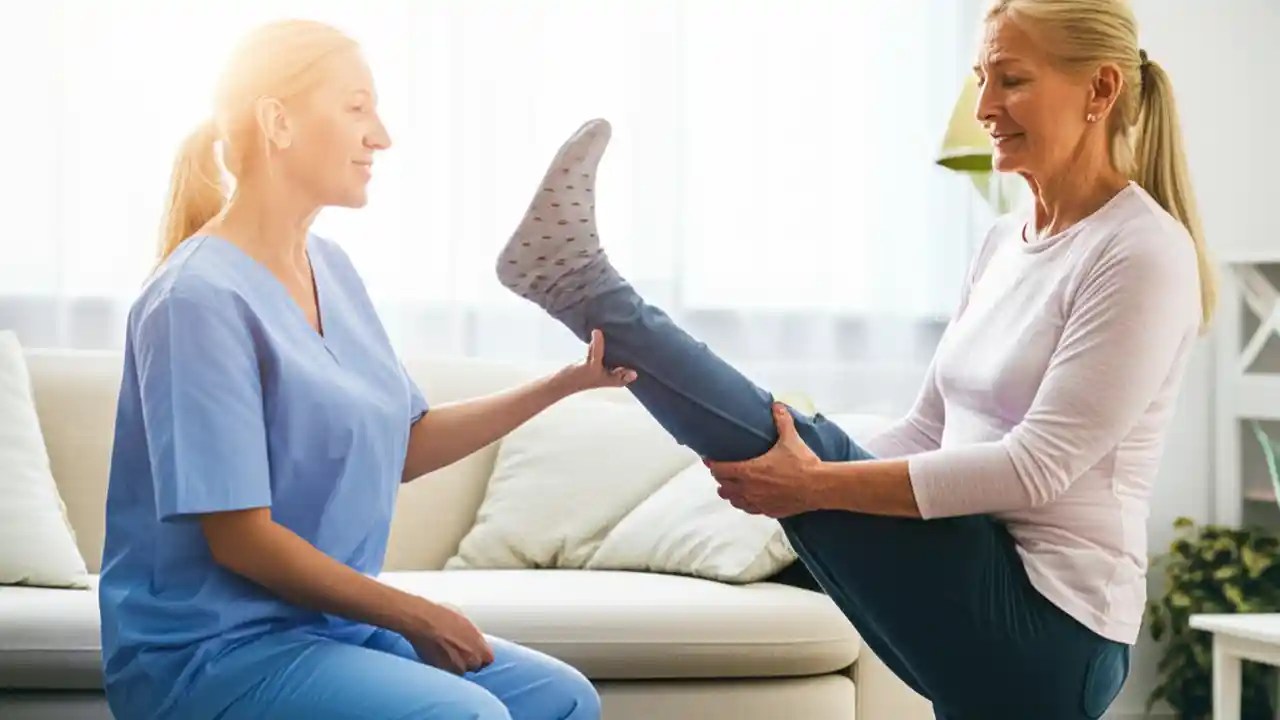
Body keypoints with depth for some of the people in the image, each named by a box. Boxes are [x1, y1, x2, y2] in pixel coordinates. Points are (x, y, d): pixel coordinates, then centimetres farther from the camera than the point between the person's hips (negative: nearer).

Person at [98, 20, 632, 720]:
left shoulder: (330, 269, 8)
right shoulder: (202, 297, -19)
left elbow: (405, 445, 12)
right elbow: (239, 539, -19)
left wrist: (571, 380, 5)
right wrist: (416, 617, -11)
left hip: (329, 623, 9)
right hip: (210, 649, -9)